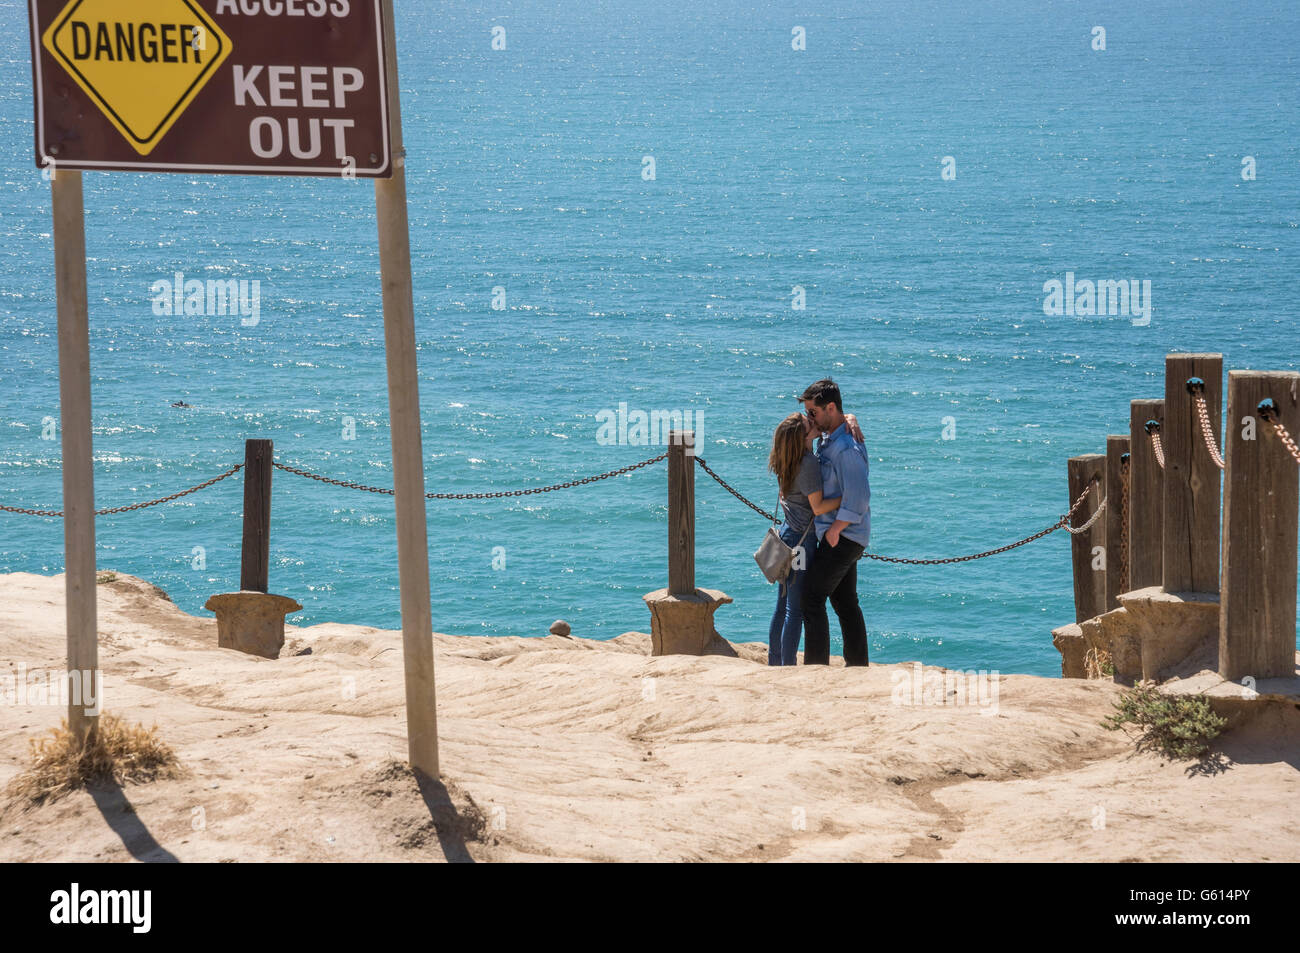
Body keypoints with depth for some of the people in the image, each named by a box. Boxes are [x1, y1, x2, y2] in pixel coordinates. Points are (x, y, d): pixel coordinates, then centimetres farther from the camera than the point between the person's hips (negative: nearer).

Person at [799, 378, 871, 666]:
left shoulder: (846, 448, -21)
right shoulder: (828, 440, 11)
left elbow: (858, 497, -25)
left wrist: (834, 530, -18)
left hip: (842, 537, -10)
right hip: (845, 537, 10)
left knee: (812, 598, -8)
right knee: (845, 602, 13)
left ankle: (816, 668, -8)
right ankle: (858, 667, 18)